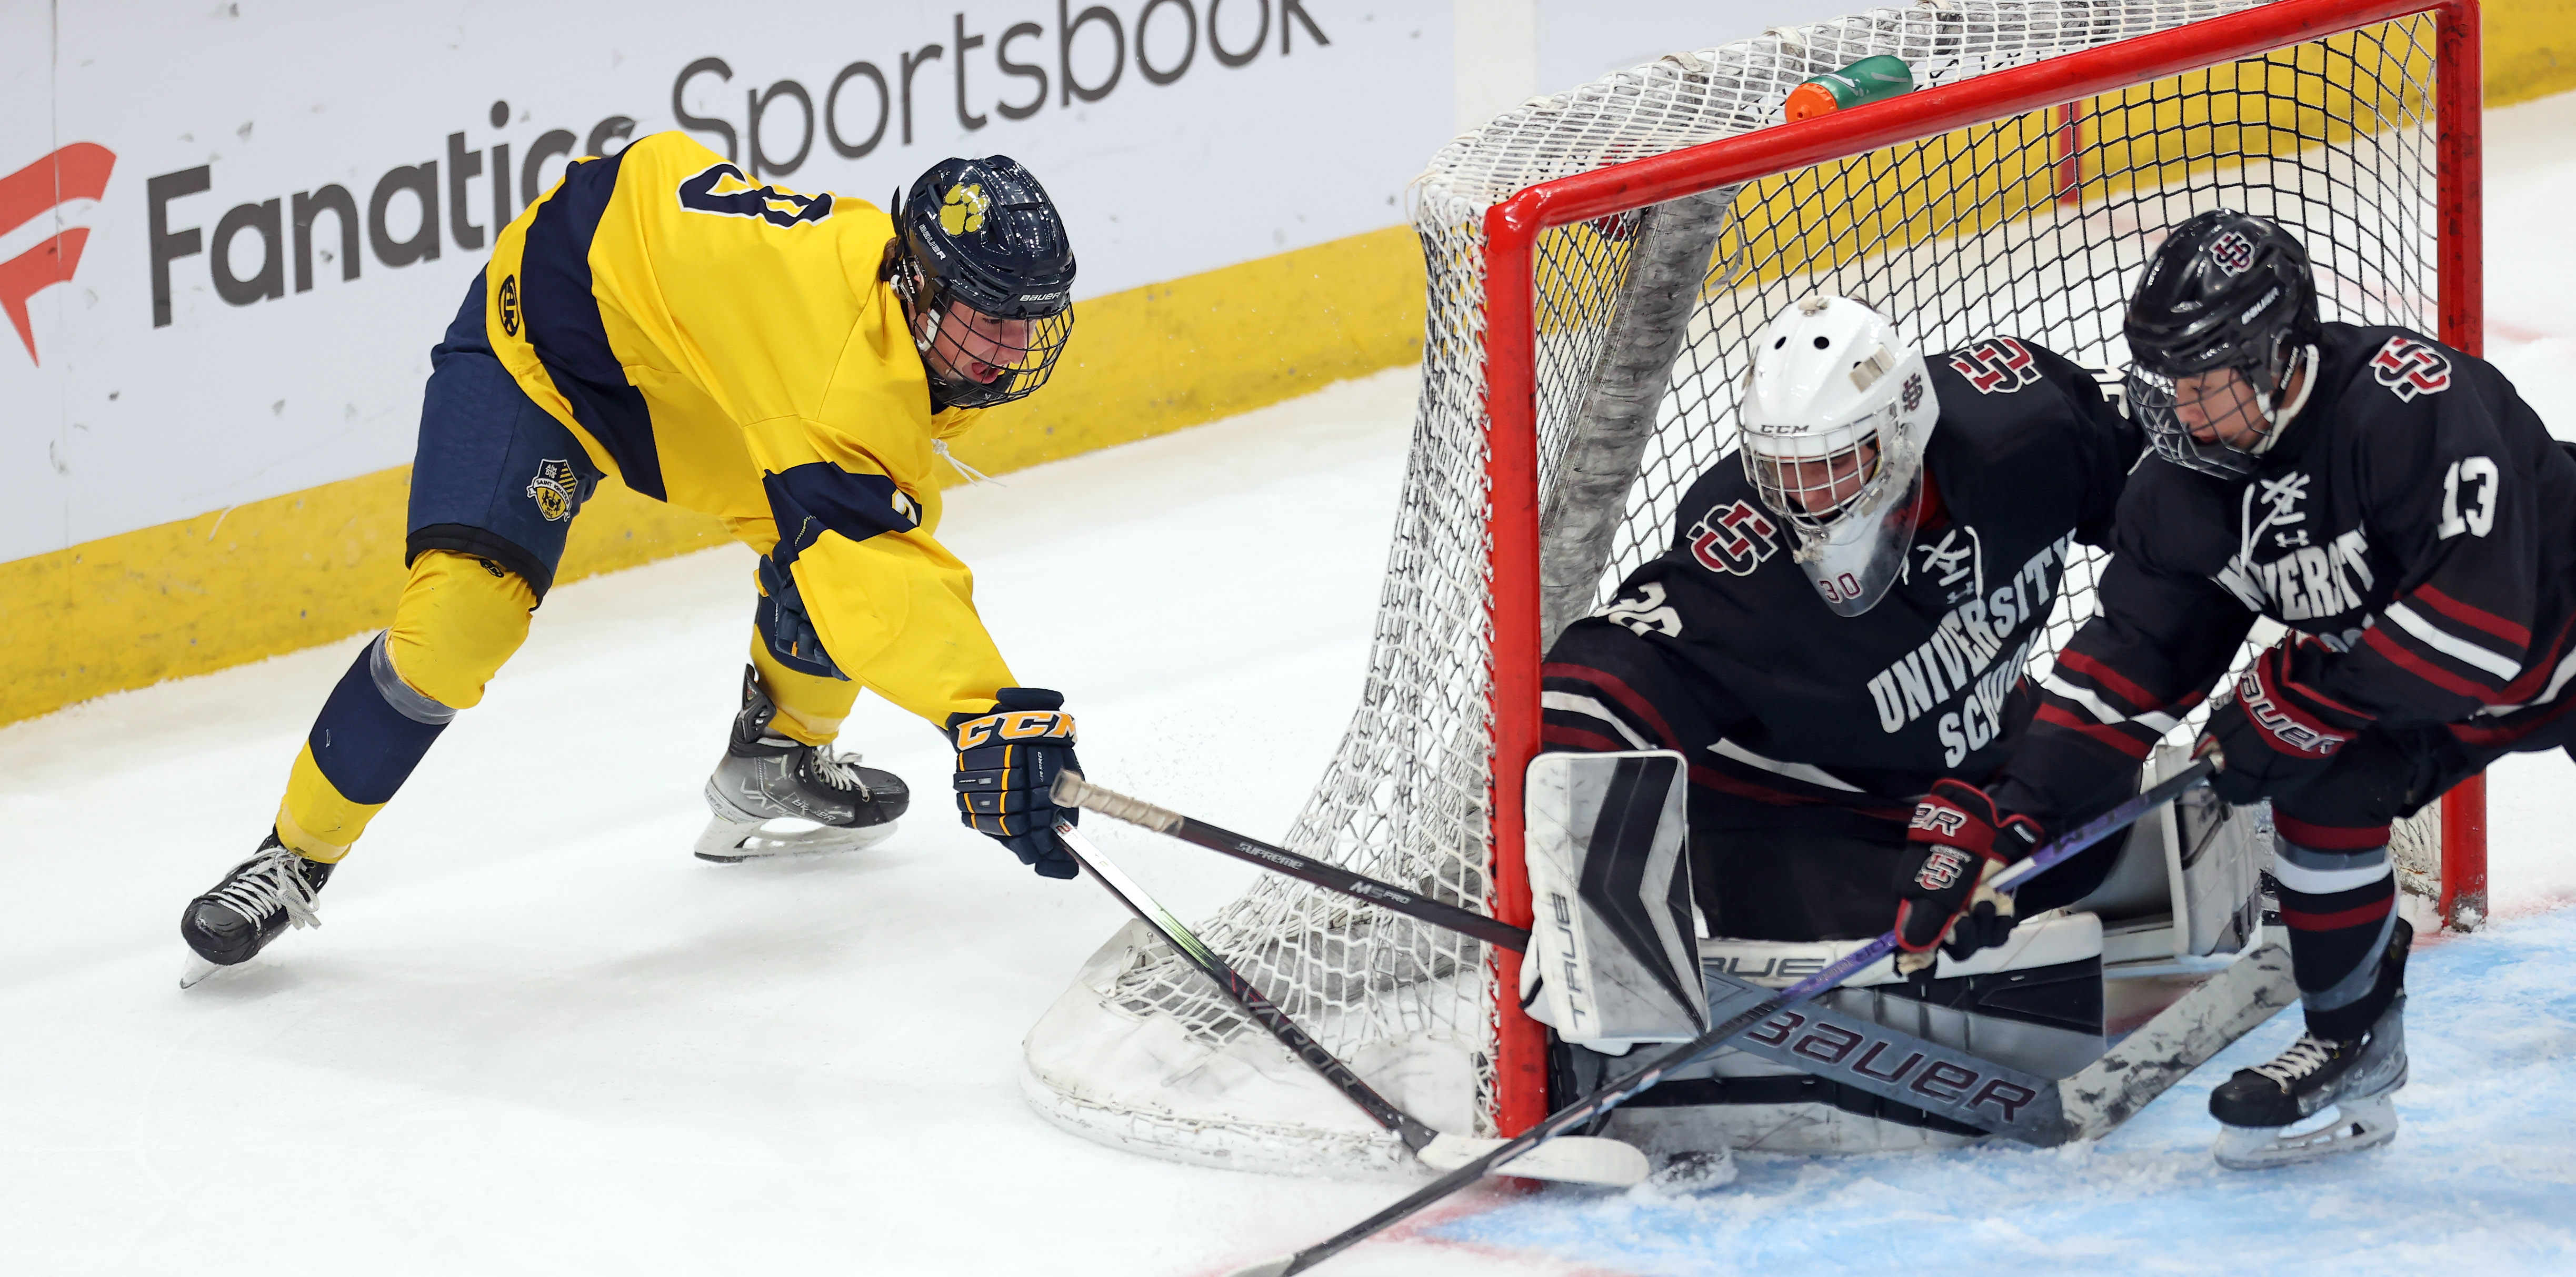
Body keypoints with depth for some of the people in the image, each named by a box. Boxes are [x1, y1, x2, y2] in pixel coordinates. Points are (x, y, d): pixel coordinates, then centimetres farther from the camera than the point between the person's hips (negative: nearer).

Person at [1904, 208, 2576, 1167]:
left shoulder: (2408, 398, -34)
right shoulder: (2185, 491, -10)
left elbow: (2475, 616, -38)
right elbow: (2128, 663, -5)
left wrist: (2305, 697, -30)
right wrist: (2006, 817, -13)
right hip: (2390, 679, 6)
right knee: (2322, 788, -13)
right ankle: (2350, 1048, 4)